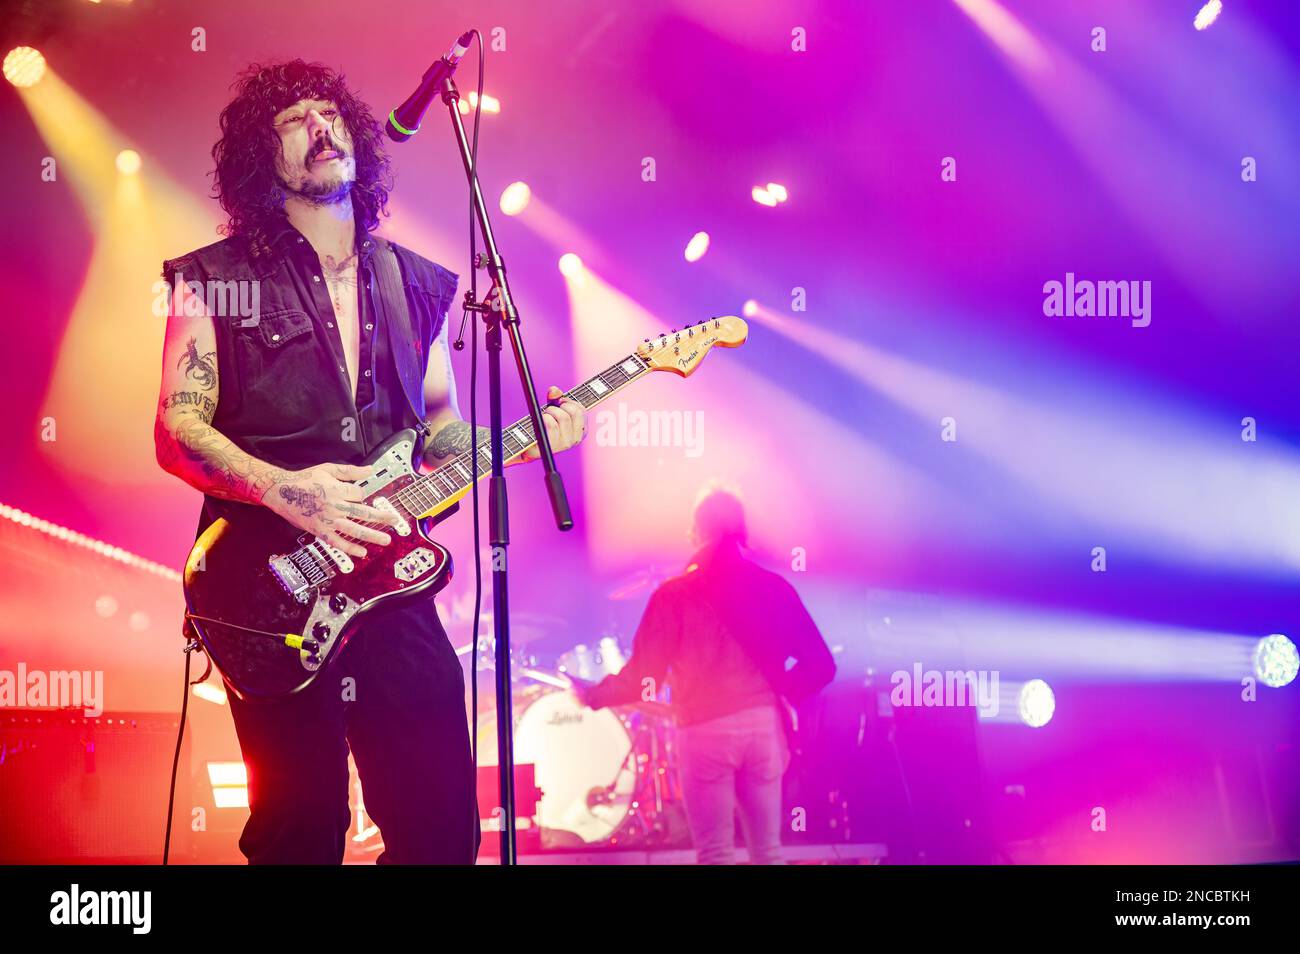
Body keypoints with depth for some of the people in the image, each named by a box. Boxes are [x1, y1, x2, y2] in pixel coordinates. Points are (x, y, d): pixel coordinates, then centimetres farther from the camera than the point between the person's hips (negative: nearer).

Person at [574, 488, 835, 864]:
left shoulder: (674, 596, -2)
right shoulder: (773, 587, 6)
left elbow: (643, 680, -4)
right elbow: (820, 664, 3)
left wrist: (593, 696, 13)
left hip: (705, 732, -3)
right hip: (765, 724, 3)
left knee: (716, 854, 2)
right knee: (768, 852, 12)